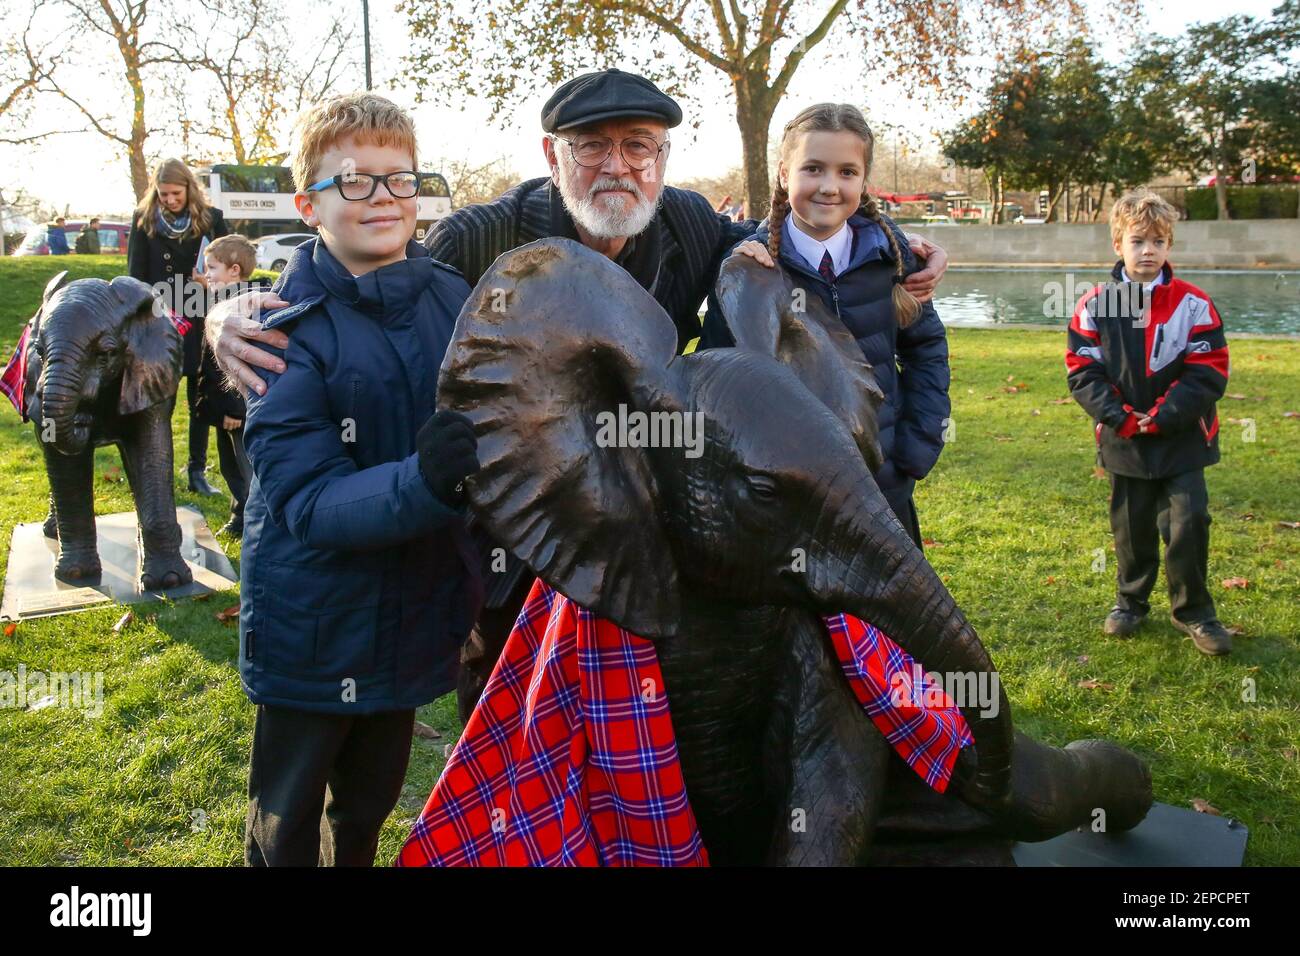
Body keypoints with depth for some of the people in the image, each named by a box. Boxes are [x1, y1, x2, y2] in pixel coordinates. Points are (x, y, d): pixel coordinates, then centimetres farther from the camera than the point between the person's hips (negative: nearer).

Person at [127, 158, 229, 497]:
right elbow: (136, 275, 2)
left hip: (200, 322, 1)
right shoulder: (143, 220, 1)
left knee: (201, 399, 6)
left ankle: (197, 470, 16)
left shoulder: (211, 219, 1)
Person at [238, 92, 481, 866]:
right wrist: (420, 482, -42)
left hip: (415, 611, 4)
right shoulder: (286, 331, -17)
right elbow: (308, 499, -25)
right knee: (286, 826, 16)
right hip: (313, 626, -3)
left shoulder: (453, 298, -6)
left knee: (370, 808, 24)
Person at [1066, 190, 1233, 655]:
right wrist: (1117, 415, -14)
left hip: (1182, 440, -1)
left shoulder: (1192, 304, -6)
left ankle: (1193, 612, 16)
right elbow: (1082, 371, -3)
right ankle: (1130, 600, 33)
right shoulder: (1094, 306, -3)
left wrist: (1164, 415, -15)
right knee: (1131, 526, 14)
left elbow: (1208, 373, -7)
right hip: (1123, 441, 1)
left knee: (1188, 524, -1)